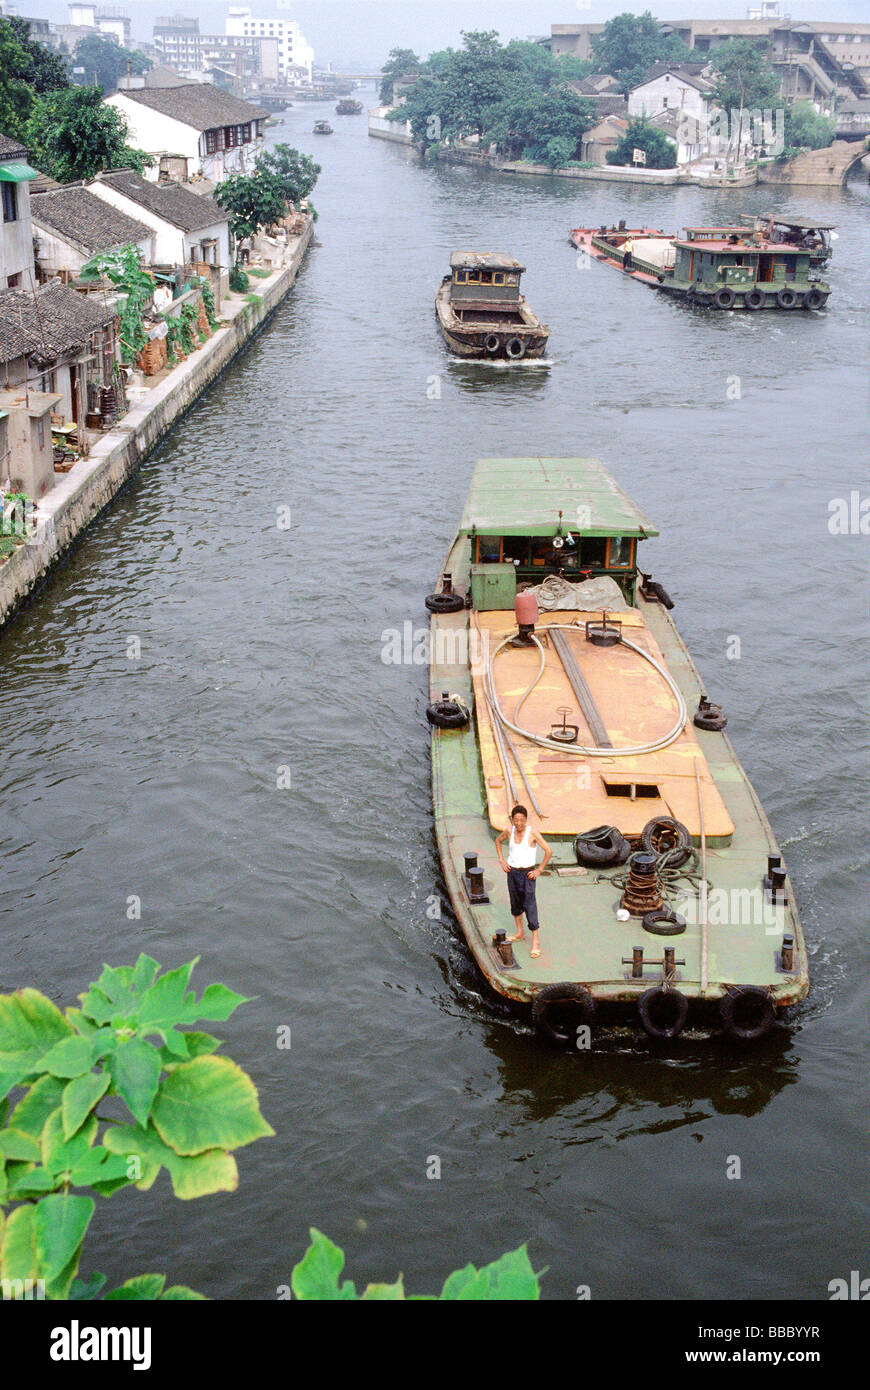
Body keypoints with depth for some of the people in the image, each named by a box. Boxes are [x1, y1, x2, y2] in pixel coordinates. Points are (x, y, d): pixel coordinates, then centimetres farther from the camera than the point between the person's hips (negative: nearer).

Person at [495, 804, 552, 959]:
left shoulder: (532, 833, -16)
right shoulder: (509, 832, -3)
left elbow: (548, 851, -14)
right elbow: (498, 841, 18)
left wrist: (539, 871, -12)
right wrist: (501, 861, 10)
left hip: (527, 873, -5)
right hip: (512, 872, 5)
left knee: (530, 906, -7)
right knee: (515, 903, 17)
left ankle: (535, 942, -4)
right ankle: (519, 933, 35)